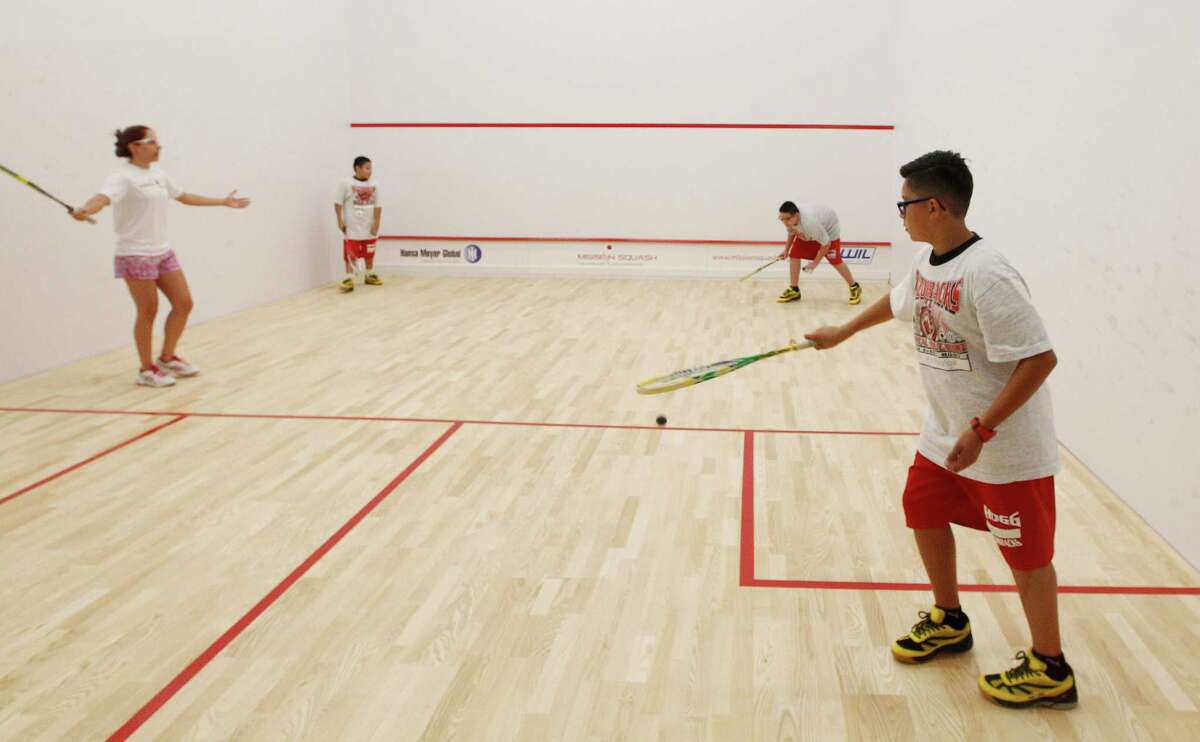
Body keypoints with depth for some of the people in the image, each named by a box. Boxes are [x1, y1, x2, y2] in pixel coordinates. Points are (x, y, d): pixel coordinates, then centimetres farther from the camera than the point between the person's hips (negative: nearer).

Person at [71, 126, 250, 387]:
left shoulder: (158, 174, 10)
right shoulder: (123, 176, -15)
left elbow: (185, 197, 25)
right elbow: (103, 197, -33)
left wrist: (224, 202, 32)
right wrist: (85, 210, -56)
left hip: (163, 252, 8)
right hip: (136, 255, -8)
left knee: (183, 303, 8)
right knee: (148, 312, -2)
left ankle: (167, 358, 24)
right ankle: (147, 370, 12)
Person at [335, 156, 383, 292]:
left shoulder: (373, 185, 3)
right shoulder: (346, 183, -7)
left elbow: (377, 205, 4)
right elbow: (338, 203, -4)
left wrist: (376, 223, -4)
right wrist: (340, 221, -9)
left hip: (369, 228, 4)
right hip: (352, 228, -4)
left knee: (370, 253, 15)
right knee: (351, 254, -7)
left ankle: (370, 276, 30)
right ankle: (349, 280, -6)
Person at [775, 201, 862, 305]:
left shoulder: (810, 223, -47)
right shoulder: (790, 220, -26)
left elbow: (826, 243, -33)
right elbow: (792, 233, 3)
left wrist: (815, 262, -24)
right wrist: (786, 250, -3)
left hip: (829, 229, -7)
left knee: (835, 261, -9)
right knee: (794, 255, -4)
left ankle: (855, 288, 12)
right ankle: (794, 290, 7)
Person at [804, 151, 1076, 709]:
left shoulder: (986, 277, -28)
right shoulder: (926, 263, 1)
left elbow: (1040, 359, -28)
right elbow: (899, 303, 24)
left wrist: (982, 430, -27)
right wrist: (842, 333, 35)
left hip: (1005, 447, -9)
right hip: (945, 433, 9)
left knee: (1025, 552, 2)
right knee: (924, 511, 18)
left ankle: (1050, 671, 19)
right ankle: (949, 622, 39)